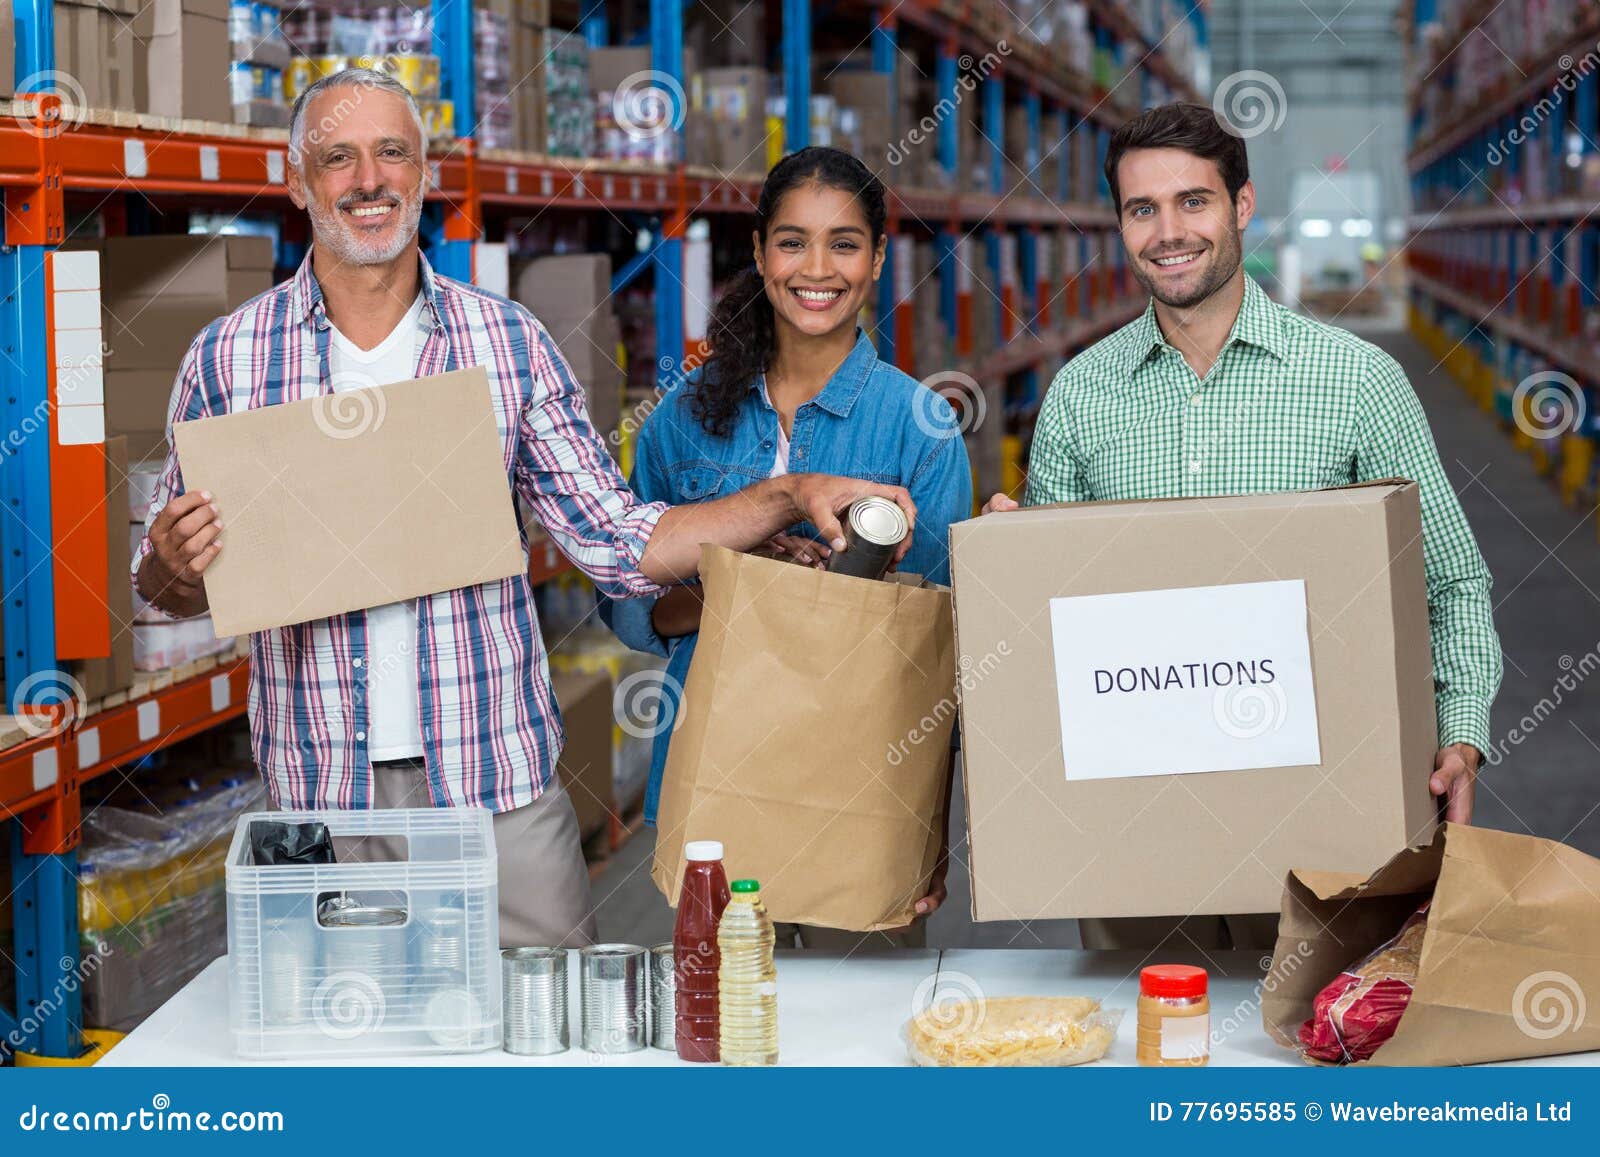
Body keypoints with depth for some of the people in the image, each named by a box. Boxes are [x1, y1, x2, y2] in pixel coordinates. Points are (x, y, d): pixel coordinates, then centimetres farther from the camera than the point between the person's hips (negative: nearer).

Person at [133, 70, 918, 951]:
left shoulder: (511, 342, 3)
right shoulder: (225, 358, 1)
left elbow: (616, 541, 4)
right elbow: (168, 591, 8)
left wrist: (789, 497, -7)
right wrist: (178, 563, -15)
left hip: (501, 785, 1)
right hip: (318, 797, 0)